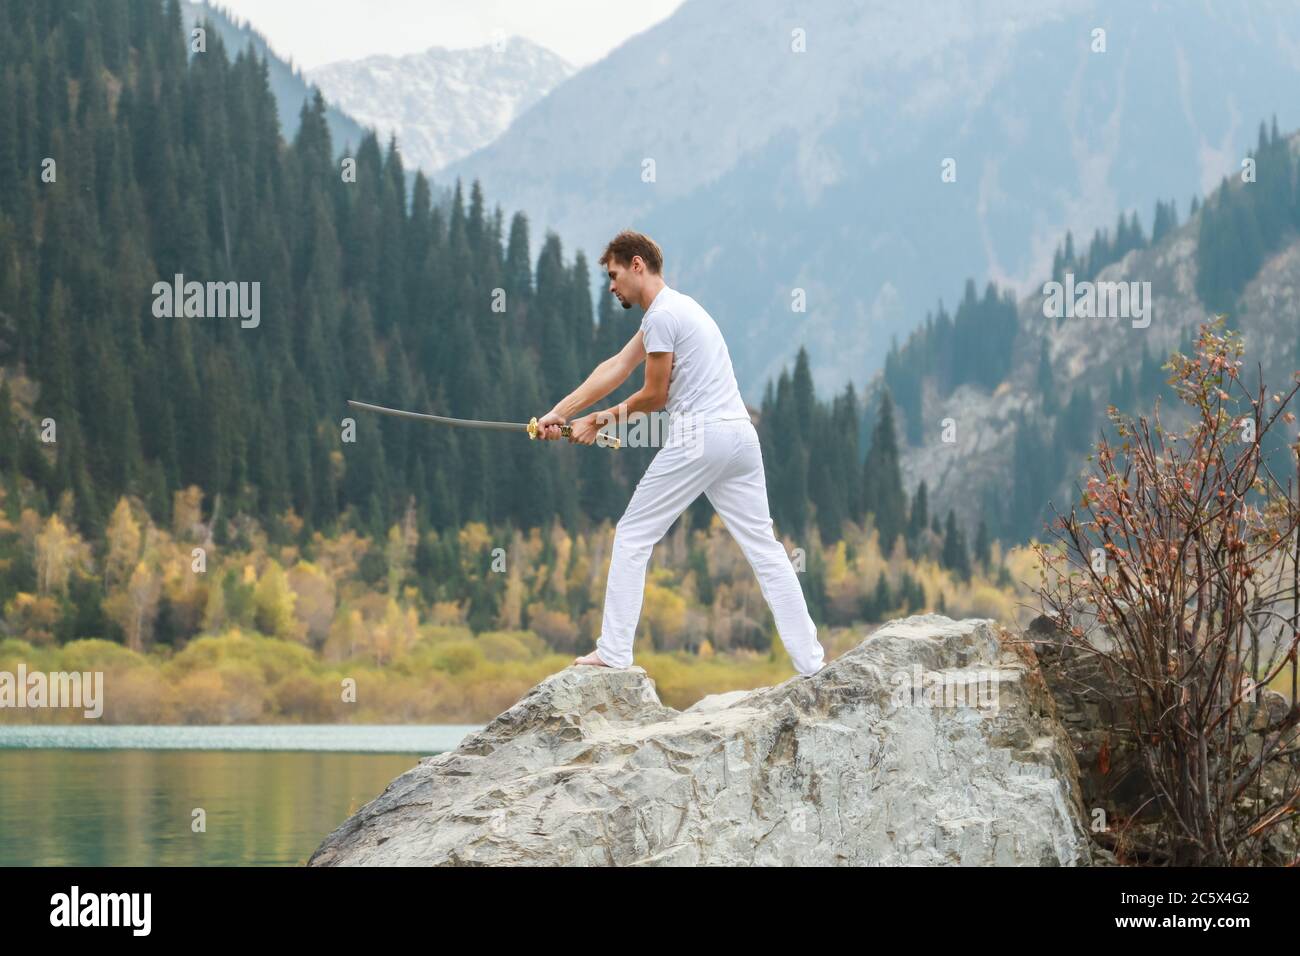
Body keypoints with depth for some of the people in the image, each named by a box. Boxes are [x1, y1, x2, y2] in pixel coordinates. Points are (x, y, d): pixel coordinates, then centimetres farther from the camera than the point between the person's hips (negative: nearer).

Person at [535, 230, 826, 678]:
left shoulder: (663, 315, -9)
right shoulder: (674, 307, 21)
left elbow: (654, 396, -3)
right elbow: (615, 368, 18)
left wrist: (598, 421, 11)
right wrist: (559, 412, 14)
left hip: (697, 438, -9)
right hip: (740, 435, 9)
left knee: (632, 537, 3)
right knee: (765, 548, 6)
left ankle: (613, 653, 4)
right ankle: (811, 662, 1)